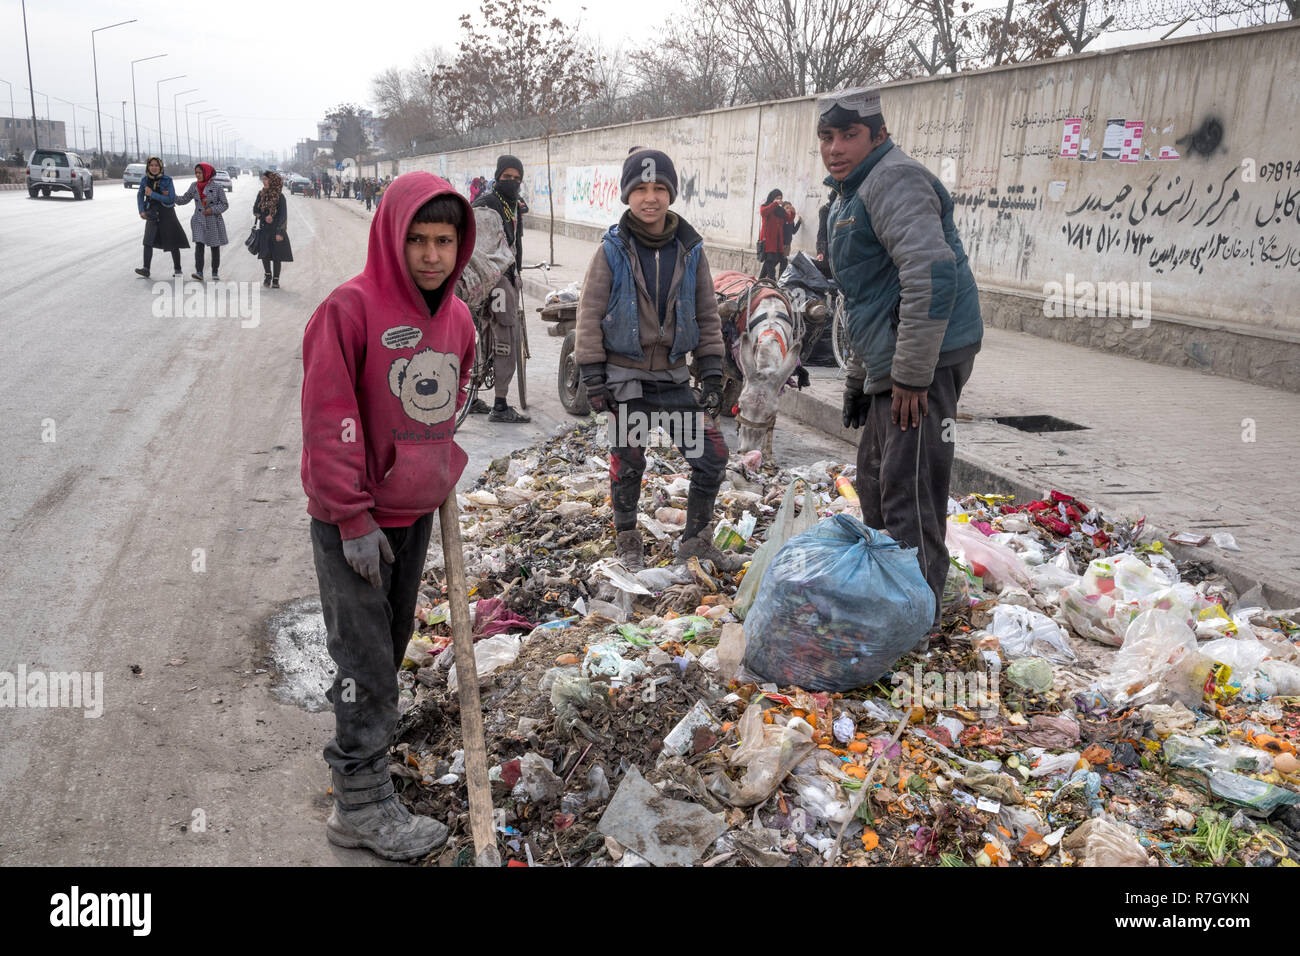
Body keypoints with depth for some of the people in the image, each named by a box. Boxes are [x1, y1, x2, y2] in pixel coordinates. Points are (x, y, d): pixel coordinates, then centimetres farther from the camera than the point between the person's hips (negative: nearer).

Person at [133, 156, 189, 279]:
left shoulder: (167, 180, -10)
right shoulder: (145, 180, 1)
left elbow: (171, 199, -16)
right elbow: (140, 195, 14)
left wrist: (153, 194, -20)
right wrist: (141, 211, 2)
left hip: (167, 213, -2)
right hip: (152, 214, 3)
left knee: (173, 243, 5)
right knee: (148, 241, -10)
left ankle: (177, 269, 20)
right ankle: (146, 270, -13)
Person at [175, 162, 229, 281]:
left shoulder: (217, 187, -7)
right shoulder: (194, 186, 4)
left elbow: (225, 204, -4)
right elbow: (184, 200, 11)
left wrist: (213, 210, -17)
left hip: (214, 221, -2)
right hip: (199, 221, 2)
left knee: (215, 247, 7)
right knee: (199, 244, -13)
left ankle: (215, 273, 19)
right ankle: (199, 272, -18)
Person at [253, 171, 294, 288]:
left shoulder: (279, 196, -7)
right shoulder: (261, 194, 7)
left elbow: (283, 215, -9)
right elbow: (255, 210, 9)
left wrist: (279, 232, -14)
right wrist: (264, 217, -11)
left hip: (276, 230, -4)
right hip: (264, 229, 4)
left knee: (276, 255, 0)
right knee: (264, 253, -1)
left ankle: (276, 279, 10)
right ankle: (267, 275, 19)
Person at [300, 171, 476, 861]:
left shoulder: (457, 318, 6)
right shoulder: (351, 308, -16)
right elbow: (327, 421, -17)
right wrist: (354, 519, -17)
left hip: (417, 512, 7)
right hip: (352, 520, -6)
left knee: (392, 642, 18)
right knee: (366, 660, -1)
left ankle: (364, 745, 38)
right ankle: (363, 806, 11)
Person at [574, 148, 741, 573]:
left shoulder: (690, 250, 2)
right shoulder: (612, 251, -6)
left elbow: (708, 316, 8)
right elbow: (590, 315, -4)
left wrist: (712, 374, 4)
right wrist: (594, 378, -9)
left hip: (673, 376, 3)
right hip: (624, 376, -3)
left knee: (712, 455, 0)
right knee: (627, 463, 4)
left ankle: (696, 540, 19)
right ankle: (628, 542, 26)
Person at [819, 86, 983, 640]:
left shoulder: (893, 180, -13)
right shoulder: (850, 195, 20)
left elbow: (932, 272, -27)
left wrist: (910, 374, -26)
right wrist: (860, 377, 27)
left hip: (924, 360, -11)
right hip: (888, 363, 11)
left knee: (909, 491, -8)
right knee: (876, 482, 20)